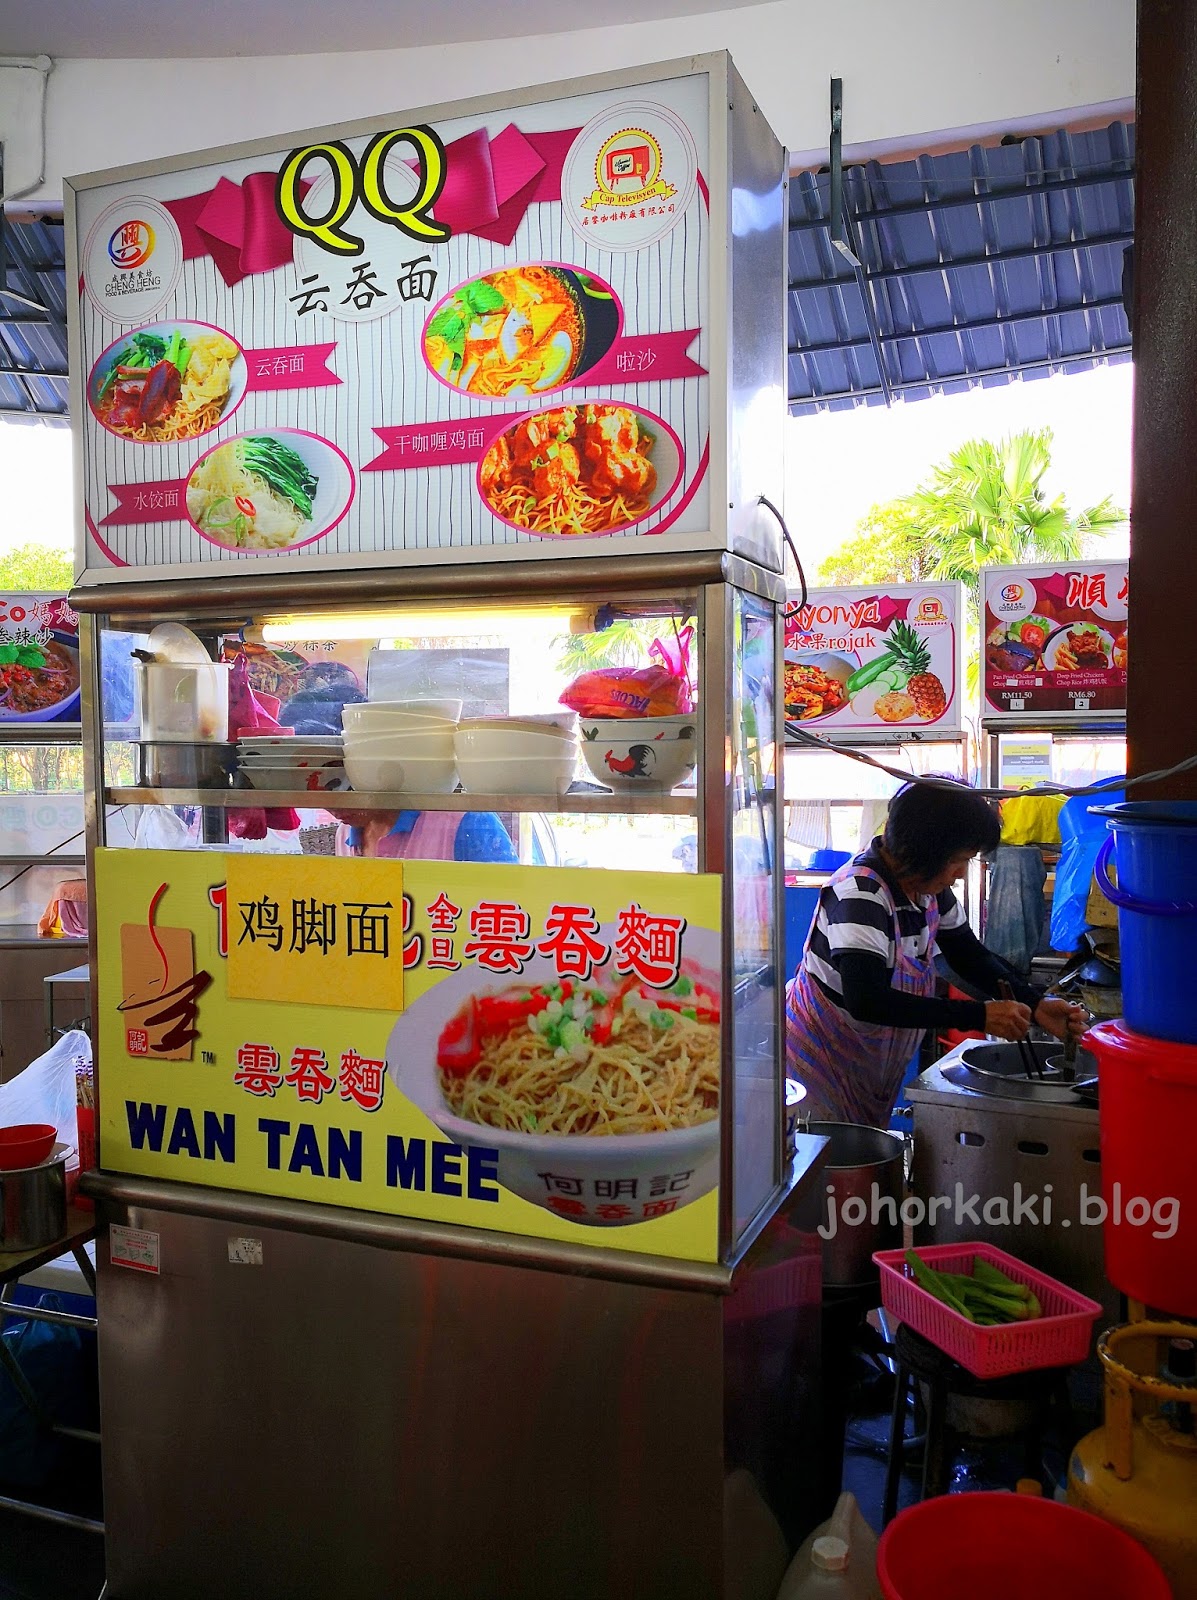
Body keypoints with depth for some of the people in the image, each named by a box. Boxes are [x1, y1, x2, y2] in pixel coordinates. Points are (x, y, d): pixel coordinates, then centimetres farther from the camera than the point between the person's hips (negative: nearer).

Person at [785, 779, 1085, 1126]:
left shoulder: (929, 886, -1)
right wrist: (978, 1016, -32)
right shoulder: (861, 892, -27)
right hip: (819, 1063, -8)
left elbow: (970, 956, 11)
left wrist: (1034, 1005, -5)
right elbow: (866, 1001, -35)